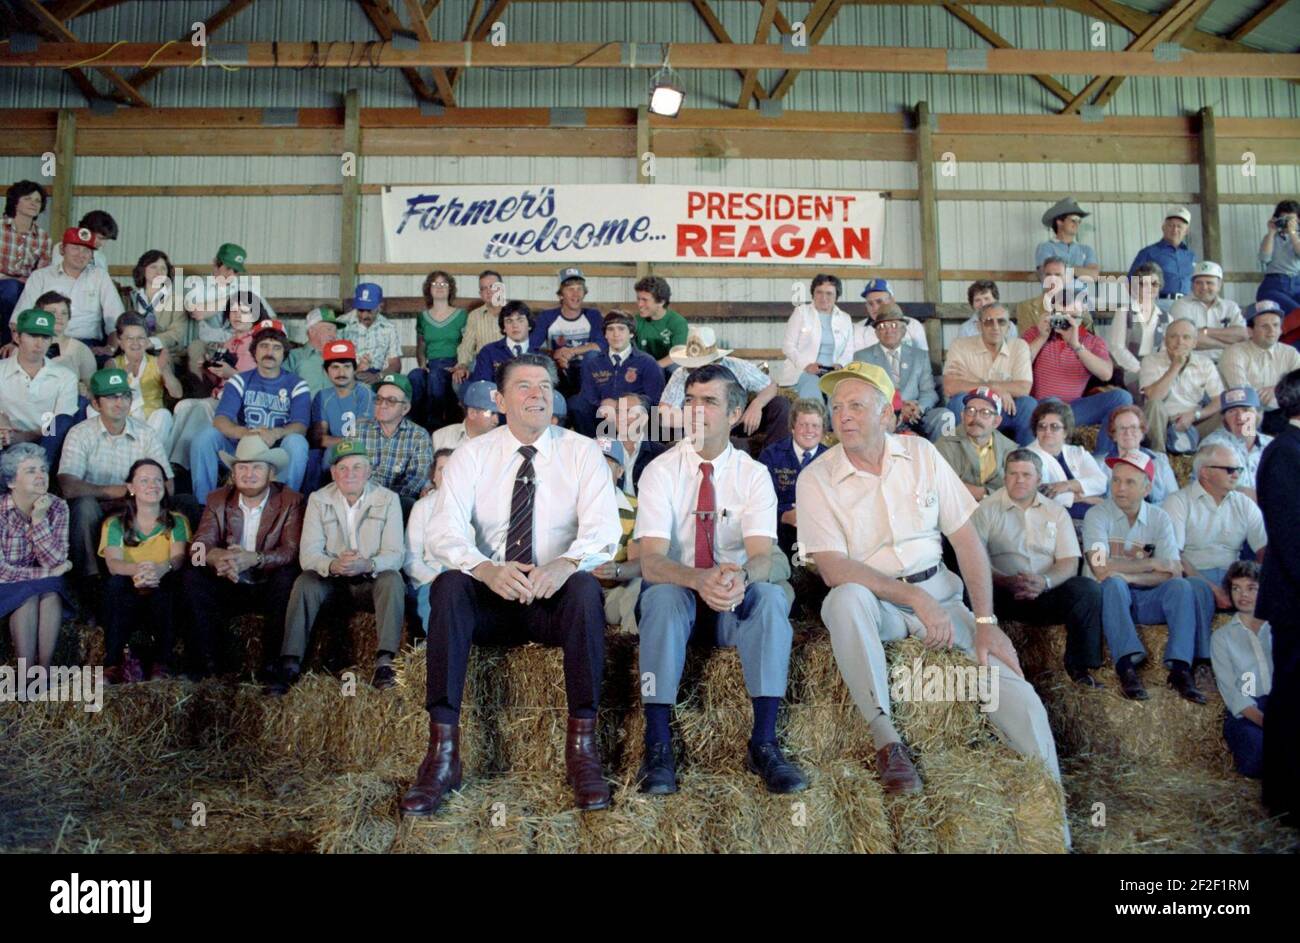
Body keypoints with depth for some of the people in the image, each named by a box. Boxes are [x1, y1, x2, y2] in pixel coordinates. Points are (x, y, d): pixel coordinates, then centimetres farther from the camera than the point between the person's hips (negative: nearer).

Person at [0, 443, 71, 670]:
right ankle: (25, 681, -26)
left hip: (43, 583, 3)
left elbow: (55, 562, -15)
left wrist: (39, 519, -24)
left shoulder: (57, 507, -8)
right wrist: (48, 572, -18)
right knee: (28, 597, -32)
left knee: (51, 596, -29)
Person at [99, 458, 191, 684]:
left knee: (167, 579, -33)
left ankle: (161, 662, -31)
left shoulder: (177, 521, 11)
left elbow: (178, 557, -8)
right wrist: (137, 569, -35)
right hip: (127, 598, 1)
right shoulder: (115, 524, 10)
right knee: (116, 582, -31)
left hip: (163, 598, 0)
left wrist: (161, 568, -35)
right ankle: (112, 663, -31)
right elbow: (113, 563, -10)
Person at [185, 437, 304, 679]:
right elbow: (200, 544, -7)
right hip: (229, 588, 3)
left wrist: (254, 558, -35)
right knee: (193, 576, -22)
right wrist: (219, 557, -32)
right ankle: (204, 658, -14)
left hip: (270, 587, -3)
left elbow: (291, 551, -16)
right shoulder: (217, 500, 5)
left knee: (287, 576, -33)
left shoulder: (291, 501, -4)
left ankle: (273, 663, -23)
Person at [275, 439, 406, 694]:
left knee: (392, 579, -32)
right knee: (305, 582, -28)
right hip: (332, 582, 1)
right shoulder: (318, 500, -1)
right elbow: (308, 554, -10)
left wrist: (368, 564, -36)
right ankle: (290, 666, -29)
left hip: (372, 582, -1)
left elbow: (395, 553, -13)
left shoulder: (388, 499, -4)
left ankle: (384, 663, -36)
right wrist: (333, 565, -33)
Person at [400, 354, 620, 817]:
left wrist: (567, 563, -35)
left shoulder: (583, 453, 2)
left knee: (585, 586, -32)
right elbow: (444, 530, -10)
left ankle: (582, 746, -25)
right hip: (489, 600, 1)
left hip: (556, 599, -1)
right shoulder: (472, 455, 3)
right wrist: (486, 569, -33)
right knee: (448, 584, -29)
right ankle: (443, 752, -29)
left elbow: (602, 527, -11)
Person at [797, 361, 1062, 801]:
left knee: (1018, 698, -16)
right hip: (873, 601, -2)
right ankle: (886, 739, -31)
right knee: (845, 597, -39)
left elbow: (966, 538, 3)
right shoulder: (816, 479, -6)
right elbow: (834, 569, -15)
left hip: (937, 593, 3)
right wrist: (916, 598, -23)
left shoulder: (920, 454, 3)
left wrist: (986, 622, -6)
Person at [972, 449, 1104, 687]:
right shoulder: (987, 509, 5)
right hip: (1003, 595, -3)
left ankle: (1079, 666, -7)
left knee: (1088, 589, -23)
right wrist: (1007, 582, -24)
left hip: (1046, 595, 3)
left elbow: (1070, 563, 5)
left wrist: (1045, 582, -17)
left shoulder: (1056, 512, 16)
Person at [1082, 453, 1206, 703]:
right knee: (1113, 583, -33)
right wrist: (1153, 564, -11)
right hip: (1111, 599, -2)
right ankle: (1127, 664, -40)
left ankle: (1180, 667, -29)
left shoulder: (1159, 518, 4)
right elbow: (1100, 568, -19)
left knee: (1181, 587, -24)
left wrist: (1129, 576, -21)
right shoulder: (1097, 515, -4)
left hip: (1147, 600, 3)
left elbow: (1173, 572, -8)